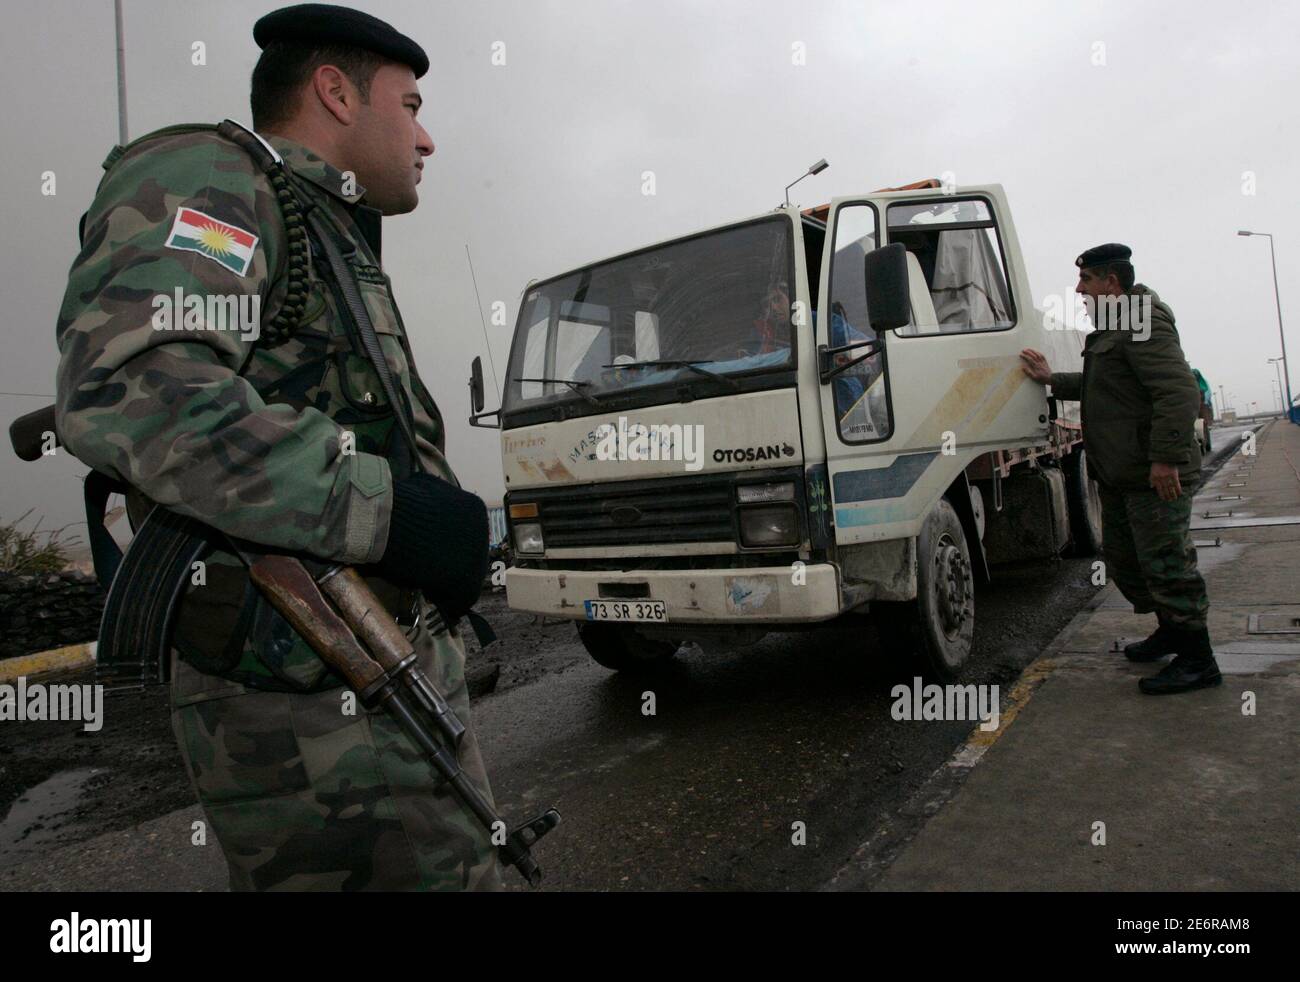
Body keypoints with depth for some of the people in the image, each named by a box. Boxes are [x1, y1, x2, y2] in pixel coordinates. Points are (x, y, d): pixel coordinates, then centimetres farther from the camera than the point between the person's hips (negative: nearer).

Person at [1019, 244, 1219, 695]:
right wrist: (1052, 379, 24)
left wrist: (1167, 457, -28)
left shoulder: (1144, 324, -15)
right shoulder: (1112, 328, 19)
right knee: (1122, 557, 18)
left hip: (1155, 476, -11)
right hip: (1120, 474, 11)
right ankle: (1172, 629, 35)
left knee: (1164, 563, -5)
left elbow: (1180, 391, -24)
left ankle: (1198, 660, 6)